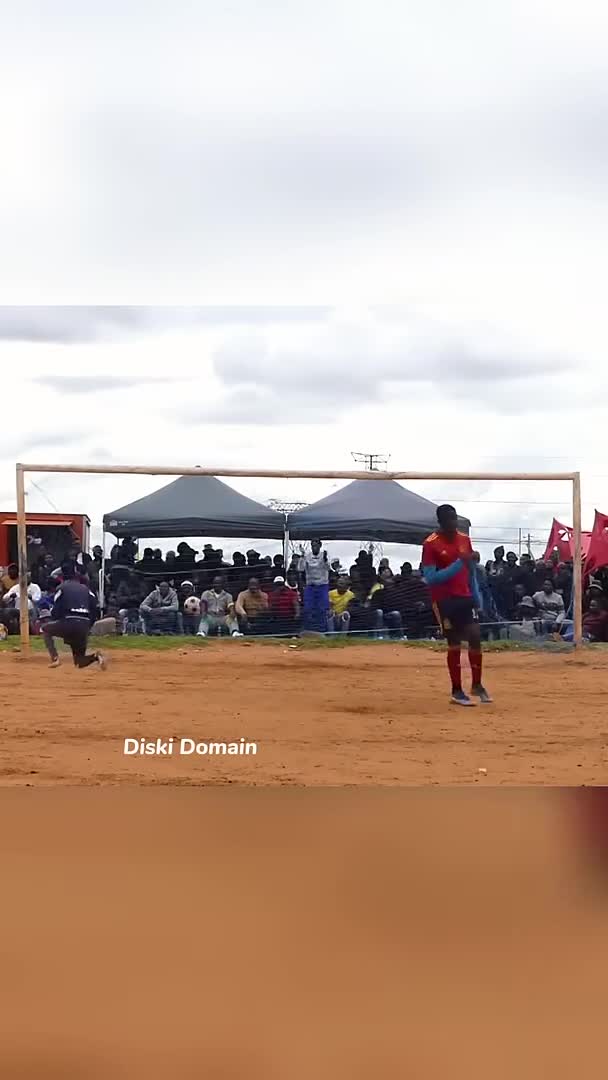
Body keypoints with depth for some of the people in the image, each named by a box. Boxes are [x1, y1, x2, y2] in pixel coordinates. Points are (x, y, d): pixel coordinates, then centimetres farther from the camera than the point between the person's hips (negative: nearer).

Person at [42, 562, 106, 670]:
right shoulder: (85, 588, 21)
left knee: (45, 628, 25)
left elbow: (56, 611, 1)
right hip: (84, 626, 5)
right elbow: (94, 609, 12)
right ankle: (96, 656, -15)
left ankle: (54, 658, 6)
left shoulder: (62, 588, 8)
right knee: (79, 662, 19)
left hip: (69, 623, -5)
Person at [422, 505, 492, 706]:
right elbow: (430, 578, -19)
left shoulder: (465, 540, 7)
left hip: (465, 597, 5)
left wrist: (477, 598, 11)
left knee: (475, 637, -3)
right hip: (445, 600, -5)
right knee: (454, 644, -1)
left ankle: (477, 685, 13)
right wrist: (457, 564, -25)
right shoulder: (430, 545, -12)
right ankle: (457, 691, 10)